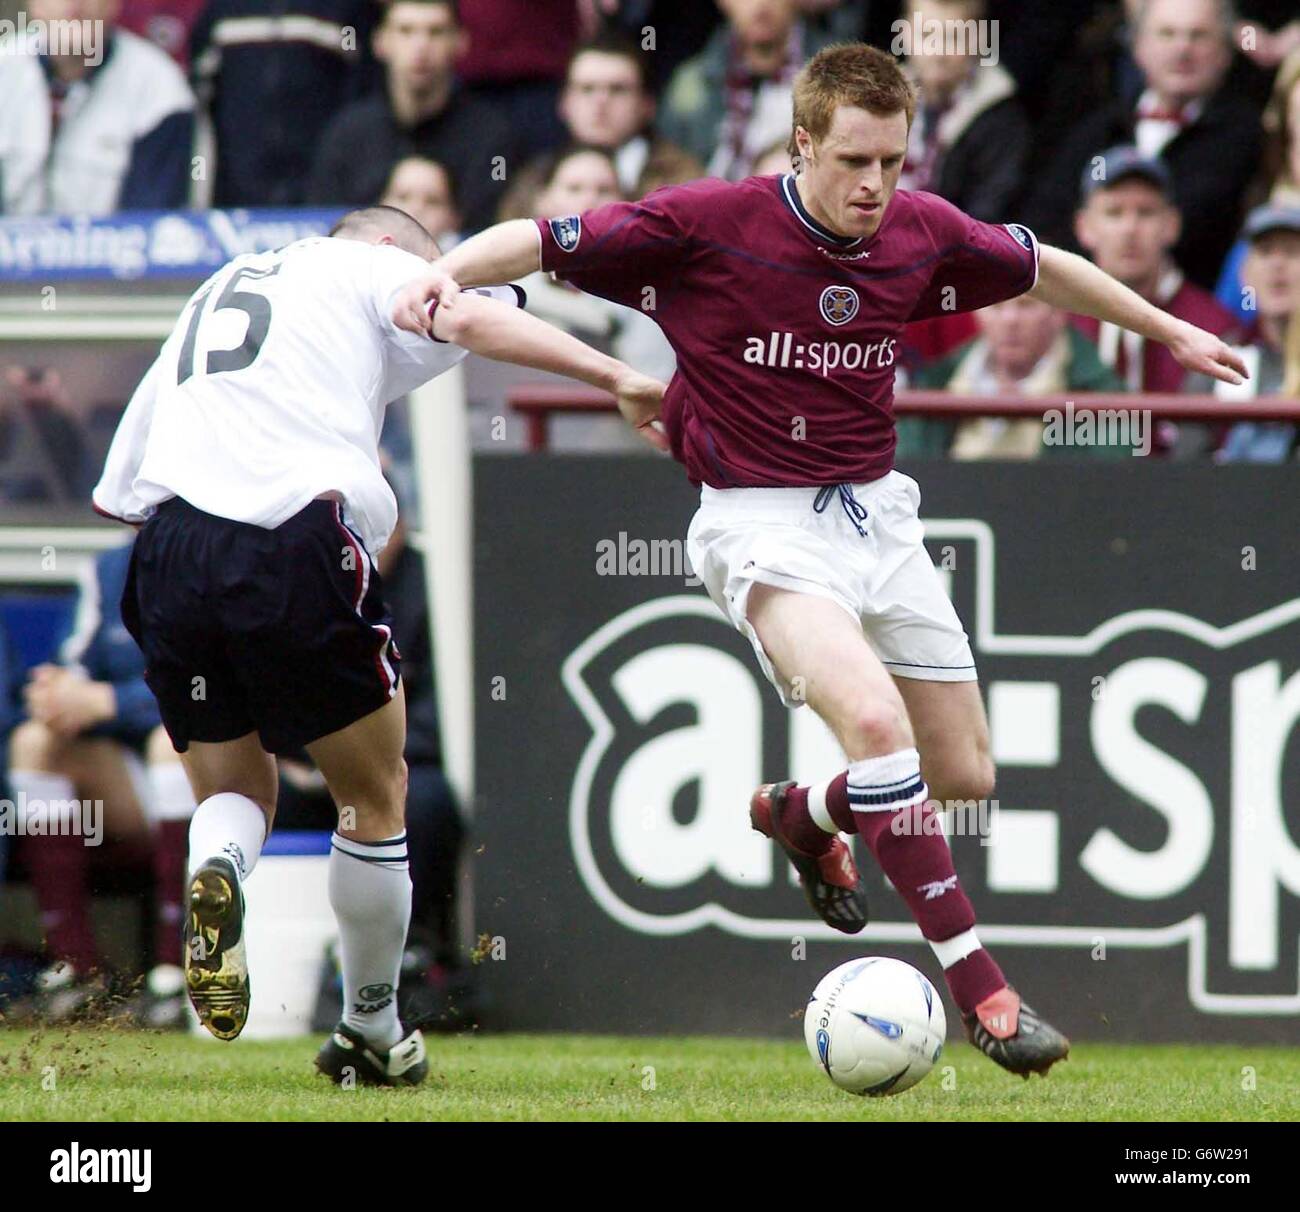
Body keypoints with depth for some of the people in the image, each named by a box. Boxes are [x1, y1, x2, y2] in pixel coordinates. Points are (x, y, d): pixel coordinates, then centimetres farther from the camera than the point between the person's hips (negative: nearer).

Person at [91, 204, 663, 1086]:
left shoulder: (211, 295, 33)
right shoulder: (372, 269, 17)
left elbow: (116, 494, 29)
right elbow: (468, 320, -6)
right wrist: (616, 378, -11)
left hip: (170, 547, 5)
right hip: (298, 546, -5)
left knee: (236, 790, 20)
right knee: (375, 798, 14)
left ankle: (216, 873, -15)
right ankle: (372, 1031, 22)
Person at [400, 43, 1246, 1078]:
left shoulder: (922, 232, -1)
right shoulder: (708, 225, -14)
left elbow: (1041, 268, 18)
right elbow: (538, 243, -11)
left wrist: (1168, 331, 27)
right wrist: (446, 272, -30)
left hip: (878, 514, 6)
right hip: (761, 521, -6)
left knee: (965, 775, 8)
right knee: (874, 718, -29)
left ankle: (800, 814, 41)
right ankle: (978, 985, -25)